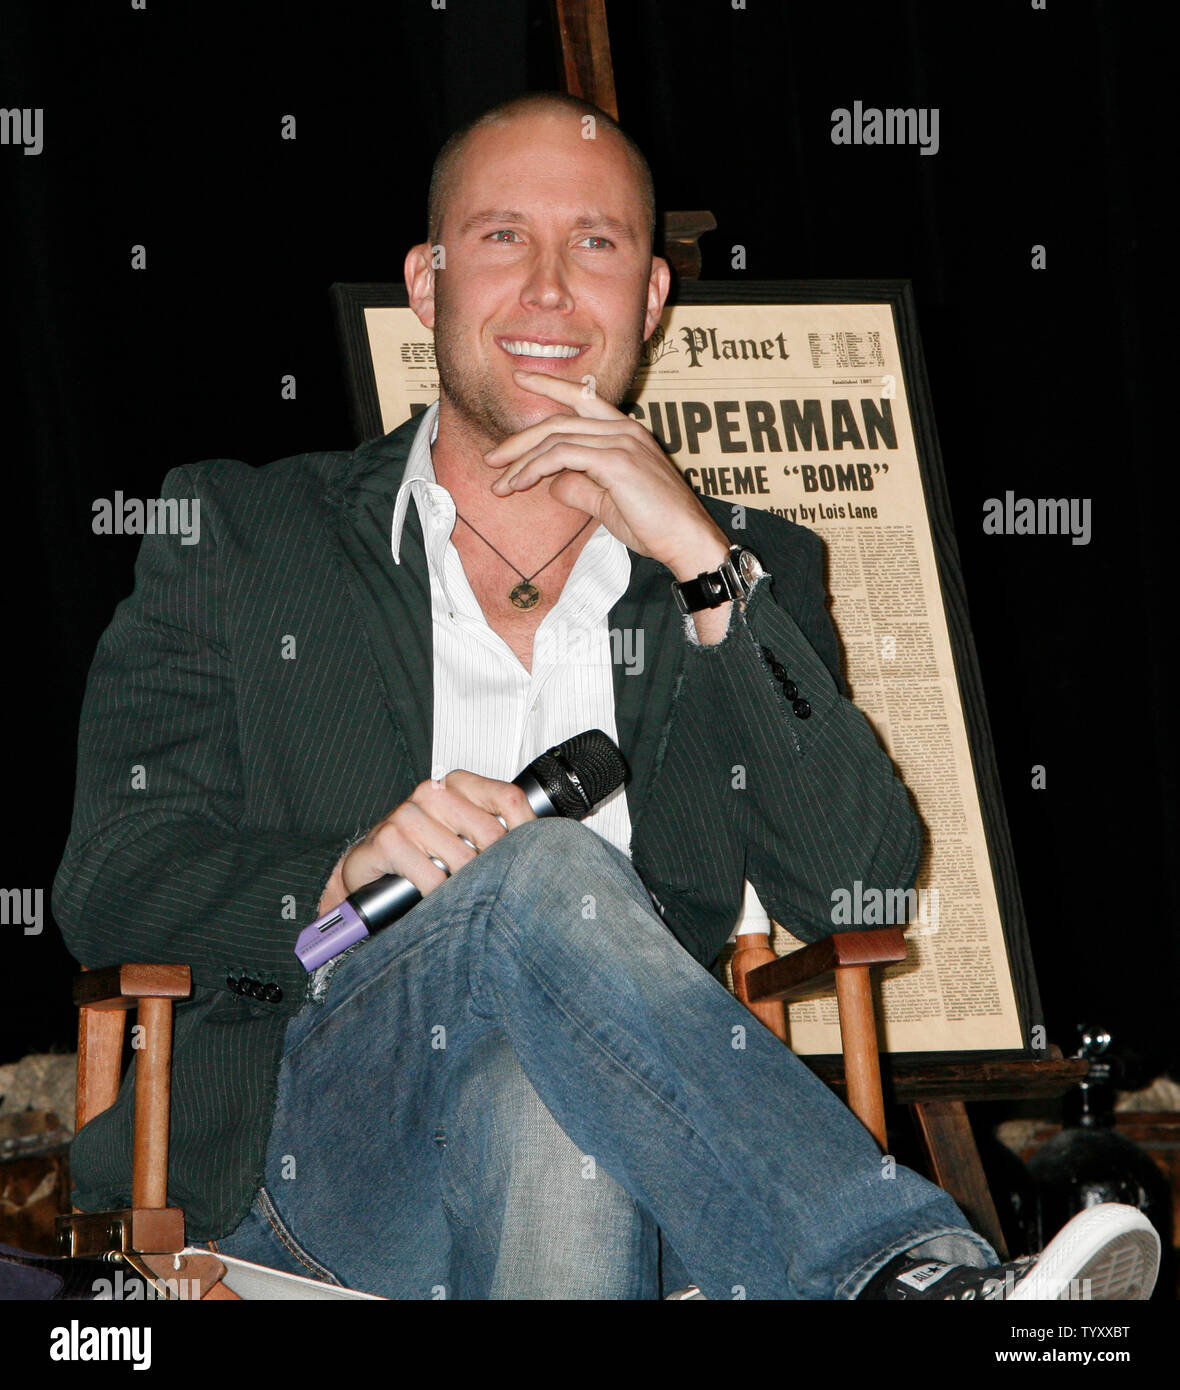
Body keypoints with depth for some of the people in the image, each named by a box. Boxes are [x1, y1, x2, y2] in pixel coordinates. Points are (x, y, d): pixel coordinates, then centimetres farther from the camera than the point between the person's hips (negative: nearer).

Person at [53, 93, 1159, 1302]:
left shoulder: (744, 571, 20)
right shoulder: (239, 534, 16)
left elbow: (862, 893, 4)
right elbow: (108, 887, 7)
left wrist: (705, 562, -4)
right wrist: (347, 876, -14)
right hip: (305, 1143, 0)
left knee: (544, 1118, -39)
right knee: (541, 867, -33)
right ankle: (924, 1279, -42)